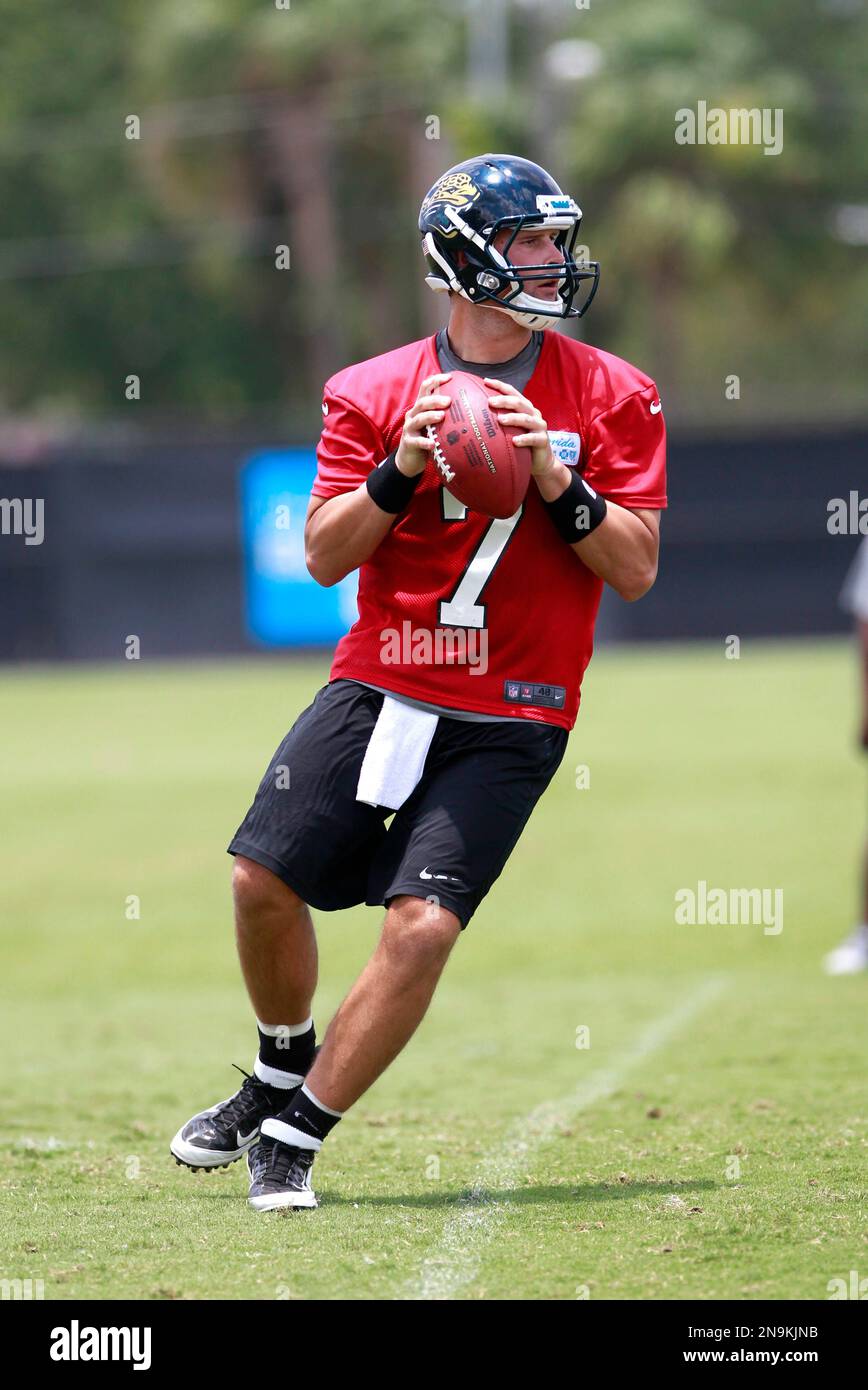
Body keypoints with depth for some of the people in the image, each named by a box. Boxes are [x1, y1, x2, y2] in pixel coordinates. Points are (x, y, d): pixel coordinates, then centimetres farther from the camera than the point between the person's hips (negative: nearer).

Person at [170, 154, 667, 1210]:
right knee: (264, 880, -1)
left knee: (422, 924, -14)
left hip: (506, 717, -2)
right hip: (375, 686, 2)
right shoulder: (373, 392, 3)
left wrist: (556, 481, -18)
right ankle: (284, 1072, 29)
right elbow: (325, 556, -2)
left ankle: (293, 1139, -1)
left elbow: (634, 571, -4)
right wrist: (402, 469, -17)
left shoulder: (612, 398, 0)